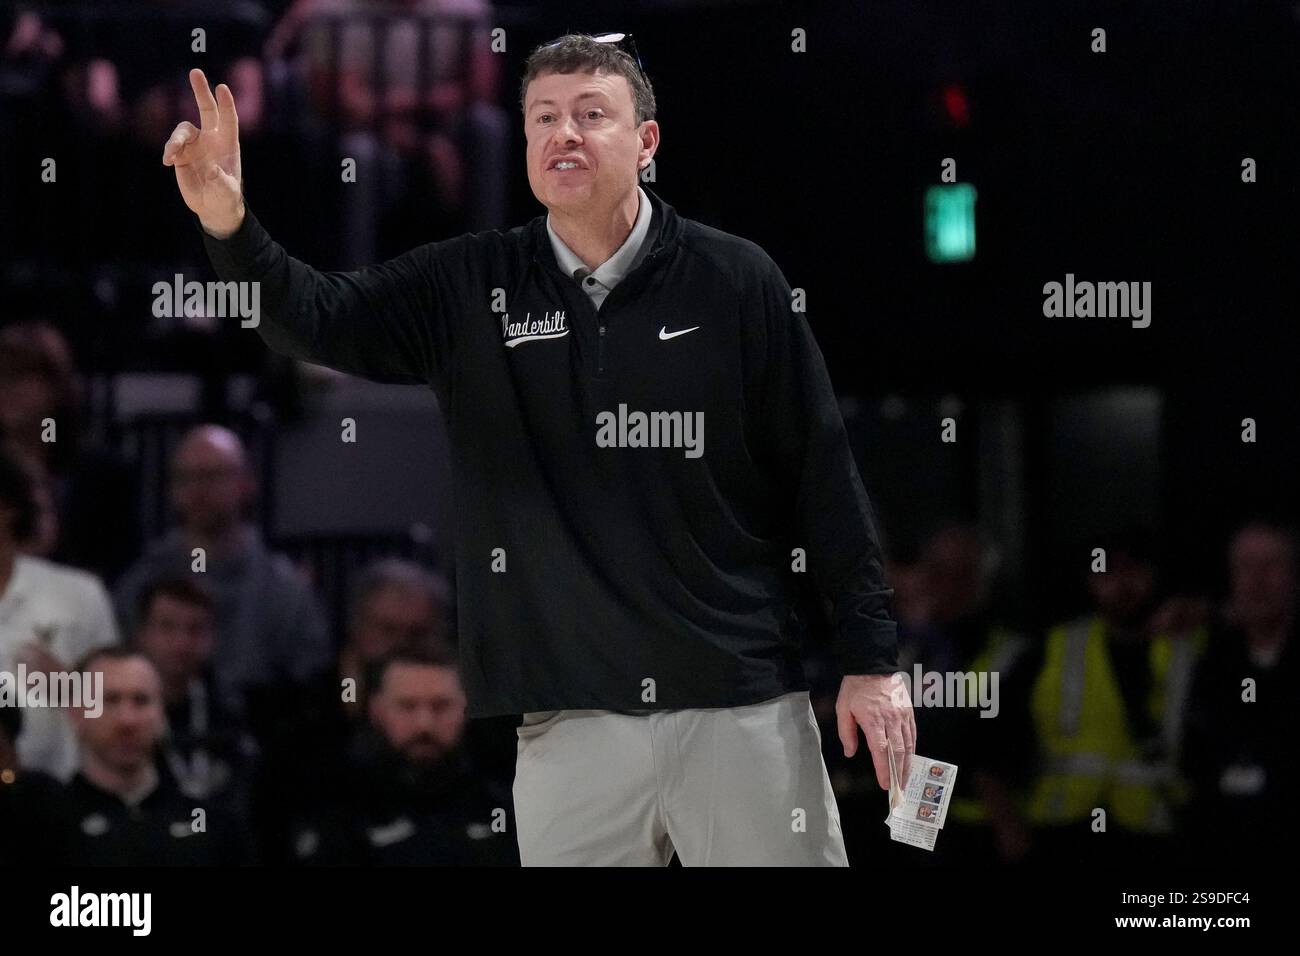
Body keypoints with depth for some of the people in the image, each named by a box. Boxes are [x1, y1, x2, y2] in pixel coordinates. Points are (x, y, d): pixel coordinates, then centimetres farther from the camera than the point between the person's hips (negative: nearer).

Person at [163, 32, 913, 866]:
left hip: (744, 704, -2)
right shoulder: (470, 289, 5)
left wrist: (871, 660, 1)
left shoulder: (734, 281, -1)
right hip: (571, 720, 2)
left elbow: (823, 472, 2)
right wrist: (229, 225, -25)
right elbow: (317, 317, -5)